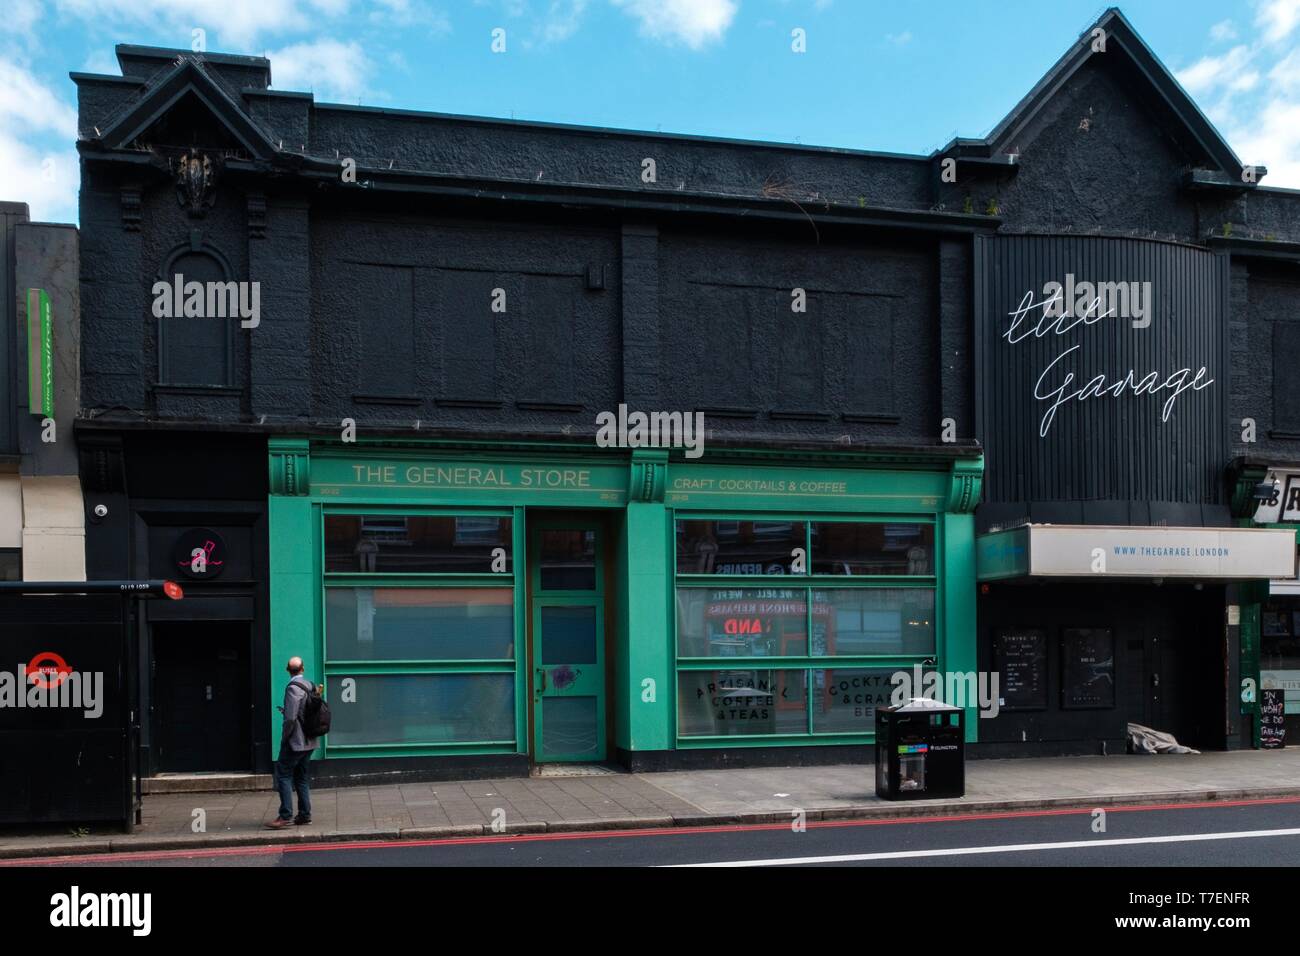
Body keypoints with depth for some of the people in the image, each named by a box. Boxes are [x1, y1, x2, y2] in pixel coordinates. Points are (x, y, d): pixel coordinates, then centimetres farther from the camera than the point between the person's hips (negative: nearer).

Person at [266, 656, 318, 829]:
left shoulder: (293, 688, -16)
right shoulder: (310, 686, 10)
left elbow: (291, 718, -21)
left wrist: (285, 737, -10)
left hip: (295, 741, -8)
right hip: (309, 741, 8)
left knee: (283, 775, -5)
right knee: (301, 776, 14)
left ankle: (285, 816, -9)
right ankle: (305, 815, 14)